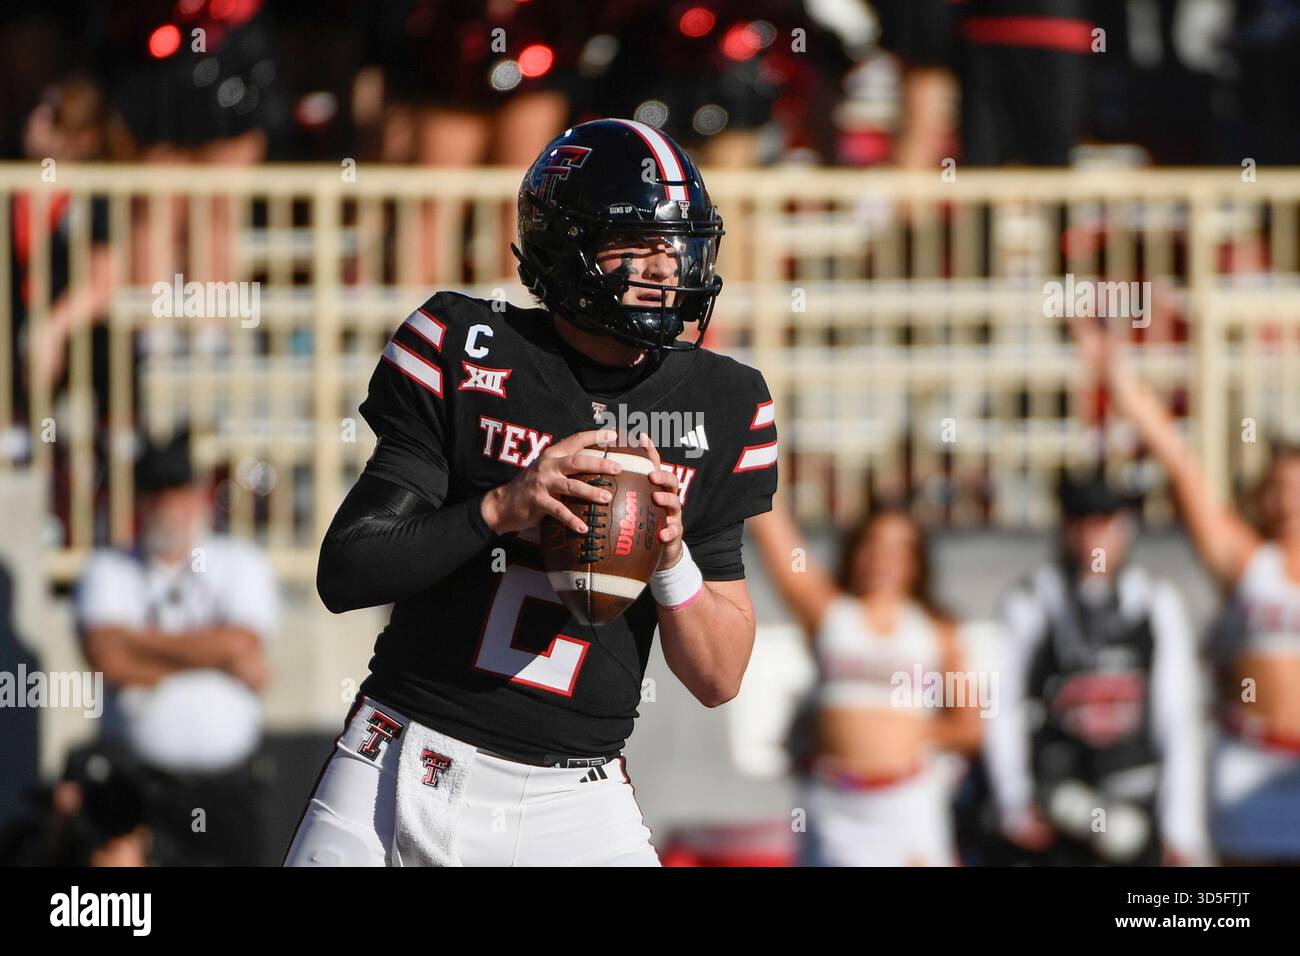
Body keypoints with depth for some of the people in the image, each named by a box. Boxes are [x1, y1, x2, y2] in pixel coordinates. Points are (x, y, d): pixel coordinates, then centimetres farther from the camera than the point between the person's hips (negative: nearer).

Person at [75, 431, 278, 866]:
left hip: (228, 781, 1)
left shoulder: (242, 564, 8)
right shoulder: (109, 570, 6)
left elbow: (241, 644, -11)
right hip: (143, 779, -1)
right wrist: (218, 657, -11)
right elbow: (107, 658, -12)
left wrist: (140, 638, -7)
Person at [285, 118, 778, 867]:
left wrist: (672, 555, -12)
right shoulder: (463, 354, -2)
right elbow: (344, 574, -6)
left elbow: (719, 680, 5)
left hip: (577, 806, 1)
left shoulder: (719, 408, 4)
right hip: (402, 776, -1)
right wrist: (498, 510, -19)